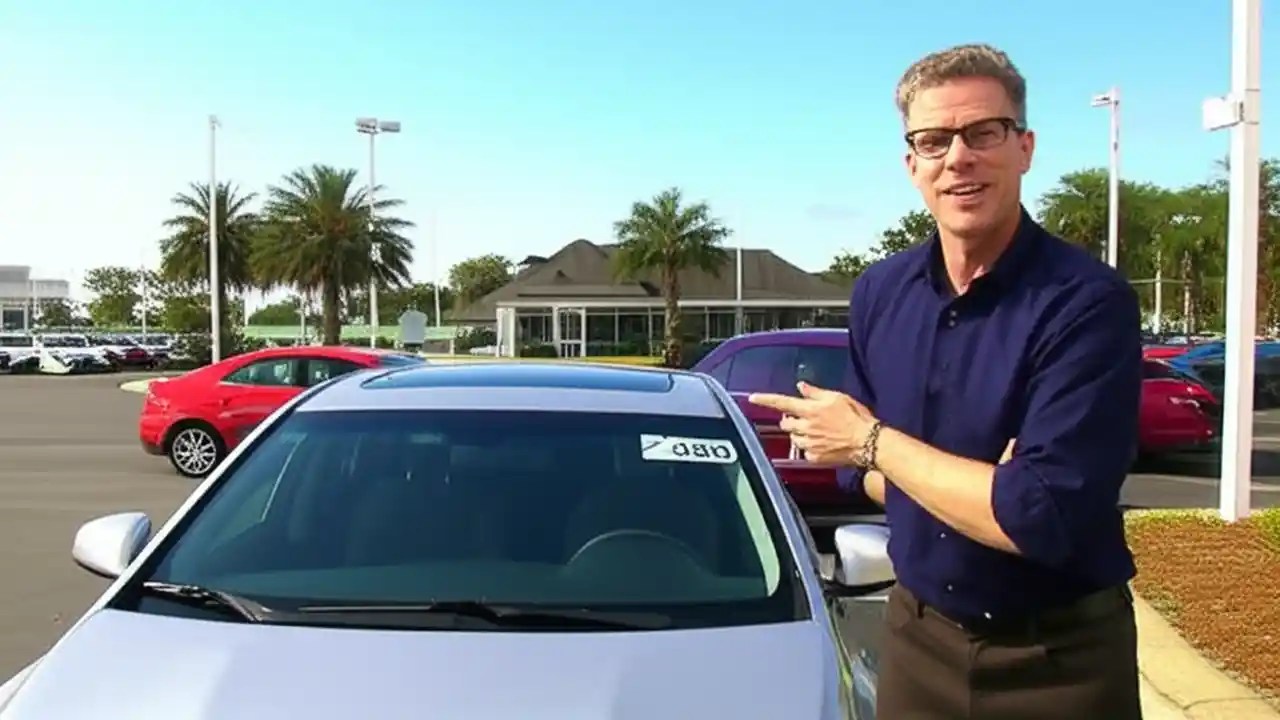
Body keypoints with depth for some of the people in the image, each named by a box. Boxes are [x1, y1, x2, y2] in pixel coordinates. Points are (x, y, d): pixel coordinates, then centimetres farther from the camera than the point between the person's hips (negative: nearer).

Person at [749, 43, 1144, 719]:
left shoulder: (1088, 301, -21)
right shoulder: (879, 291, -3)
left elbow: (1042, 519, -28)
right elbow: (864, 467, 4)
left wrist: (872, 440, -18)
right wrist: (981, 490, -16)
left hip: (1059, 659, -4)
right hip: (916, 634, 5)